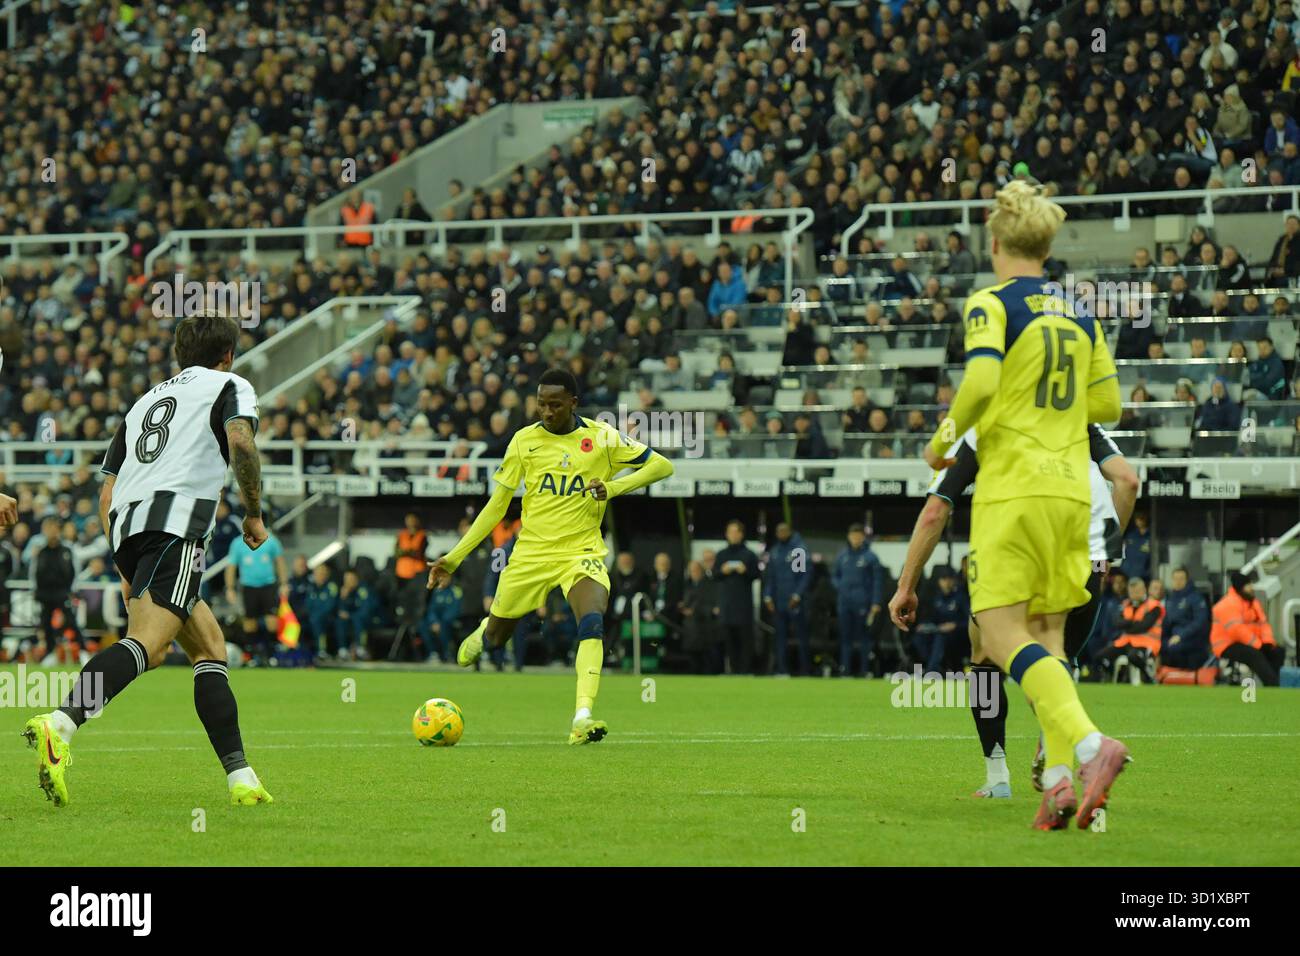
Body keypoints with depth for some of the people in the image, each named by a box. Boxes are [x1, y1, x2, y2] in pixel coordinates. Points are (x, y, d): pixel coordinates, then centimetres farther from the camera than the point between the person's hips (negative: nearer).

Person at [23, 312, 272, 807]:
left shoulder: (146, 400, 33)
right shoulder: (230, 386, 16)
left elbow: (106, 495, 28)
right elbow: (240, 443, -7)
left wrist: (128, 570, 30)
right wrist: (253, 514, 6)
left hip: (127, 525, 8)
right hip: (177, 519, -8)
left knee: (209, 646, 16)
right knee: (147, 642, -24)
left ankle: (239, 775, 9)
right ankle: (61, 724, -46)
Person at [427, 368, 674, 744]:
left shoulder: (601, 438, -3)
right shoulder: (524, 440, 0)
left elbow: (662, 466, -1)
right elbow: (497, 505, 5)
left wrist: (615, 487, -16)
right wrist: (455, 557, 1)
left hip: (582, 551, -2)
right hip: (531, 553, 2)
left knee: (592, 622, -29)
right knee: (495, 638, 10)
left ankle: (582, 718, -36)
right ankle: (485, 632, 50)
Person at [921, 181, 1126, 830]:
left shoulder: (992, 304, -5)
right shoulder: (1078, 310, 13)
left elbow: (980, 382, -20)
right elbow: (1107, 403, 16)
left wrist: (944, 439, -3)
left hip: (1013, 488, -6)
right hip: (1071, 487, 6)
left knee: (1003, 636, -7)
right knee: (1046, 639, 10)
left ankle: (1088, 745, -27)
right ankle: (1061, 780, -1)